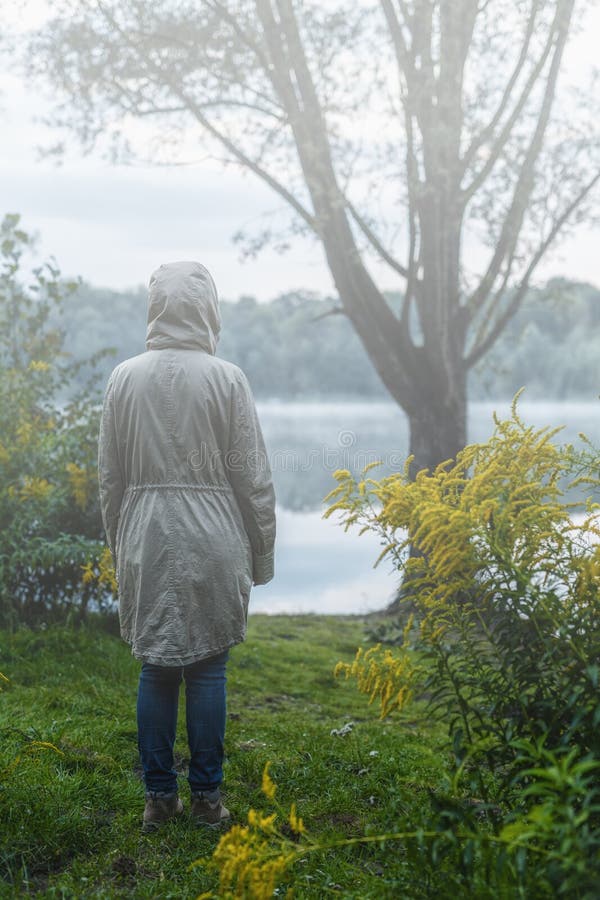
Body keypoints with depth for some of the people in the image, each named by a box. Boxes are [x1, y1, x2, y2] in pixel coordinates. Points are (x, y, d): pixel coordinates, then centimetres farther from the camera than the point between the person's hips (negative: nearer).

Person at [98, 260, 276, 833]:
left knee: (155, 669, 10)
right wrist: (260, 553, 7)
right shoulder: (226, 379, -7)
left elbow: (109, 478, 6)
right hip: (214, 538, -2)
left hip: (146, 541, 2)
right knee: (207, 669, 7)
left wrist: (119, 547, 16)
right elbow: (253, 478, -3)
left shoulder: (124, 378, 0)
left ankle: (159, 798, 17)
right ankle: (206, 797, 15)